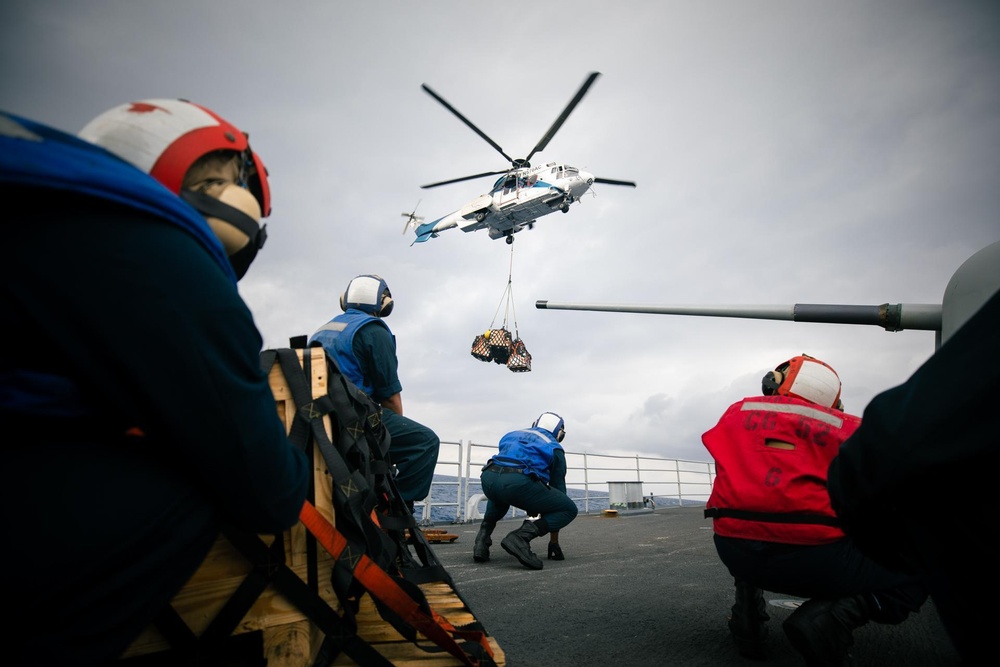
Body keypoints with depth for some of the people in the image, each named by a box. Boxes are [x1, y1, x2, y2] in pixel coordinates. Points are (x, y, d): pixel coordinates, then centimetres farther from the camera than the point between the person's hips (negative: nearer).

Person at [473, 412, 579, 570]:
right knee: (569, 509, 13)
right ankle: (520, 536, -9)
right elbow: (558, 488, 26)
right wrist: (554, 542, 34)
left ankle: (483, 538, 19)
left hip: (488, 478, 6)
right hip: (518, 482, -5)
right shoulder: (554, 448, 24)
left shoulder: (512, 435, 35)